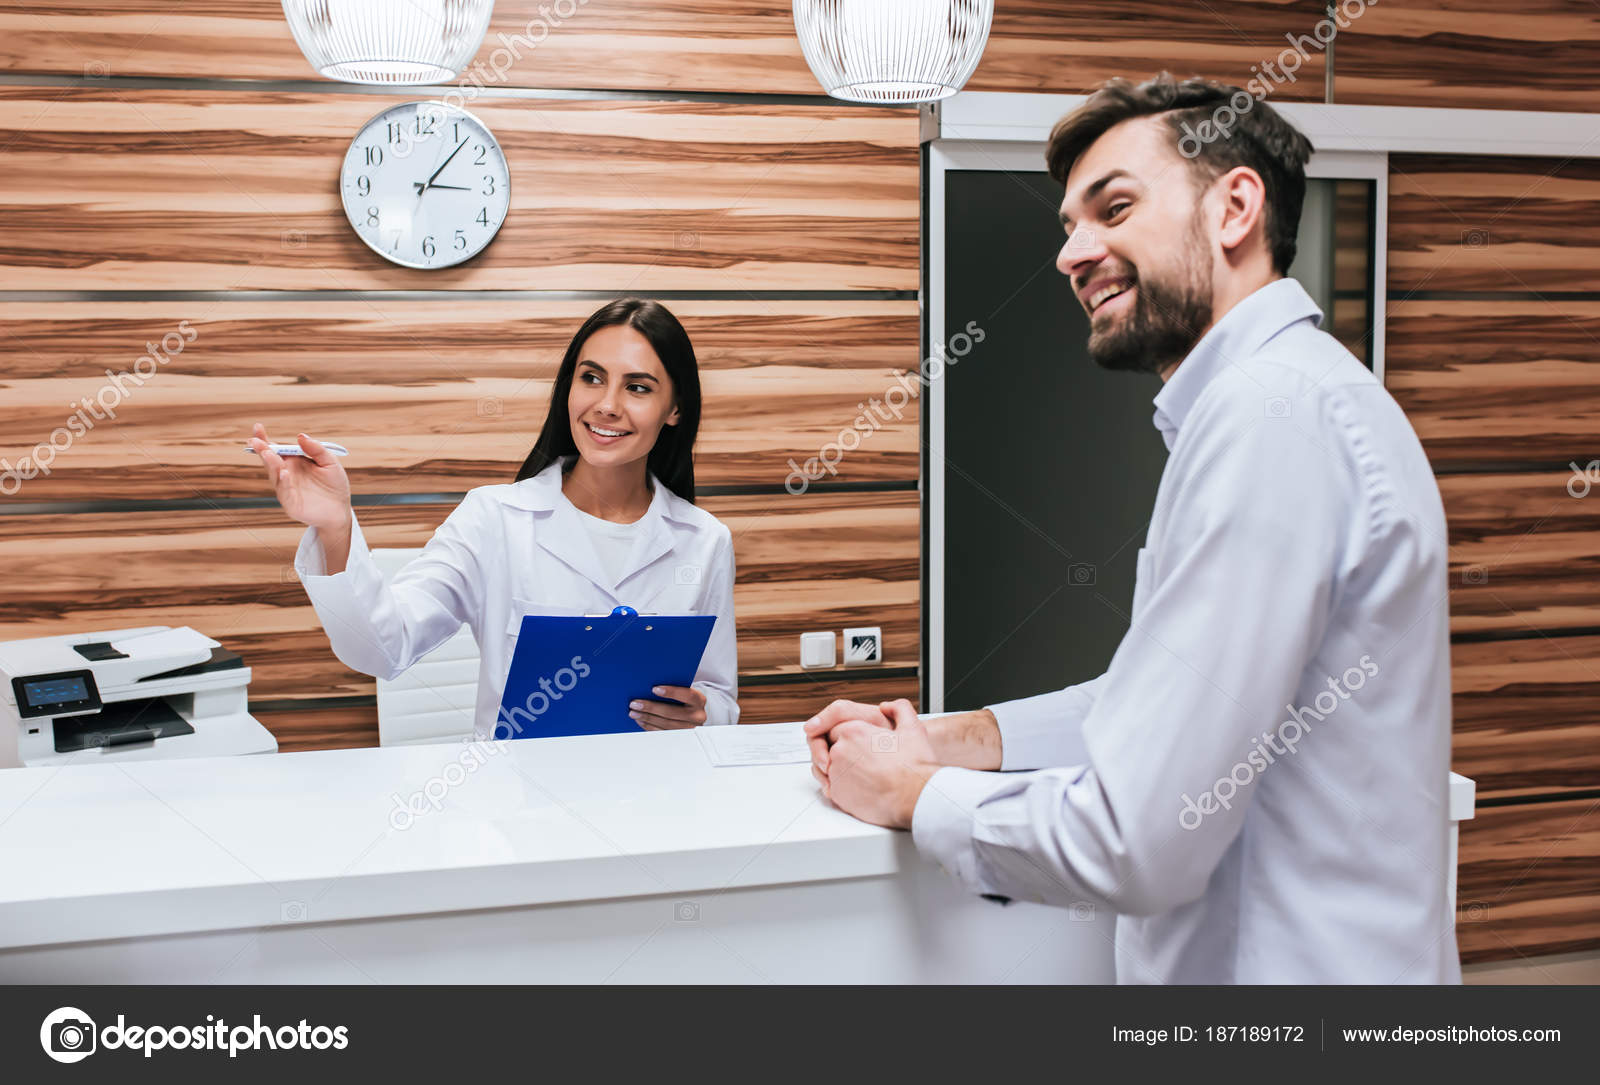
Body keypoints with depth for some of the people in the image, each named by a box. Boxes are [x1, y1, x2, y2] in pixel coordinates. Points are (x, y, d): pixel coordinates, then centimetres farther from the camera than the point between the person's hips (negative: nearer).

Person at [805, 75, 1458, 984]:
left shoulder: (1272, 412, -23)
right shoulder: (1276, 392, 12)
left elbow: (1137, 843, -26)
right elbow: (1173, 699, 18)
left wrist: (916, 795, -9)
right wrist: (956, 740, 7)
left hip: (1291, 965, -9)